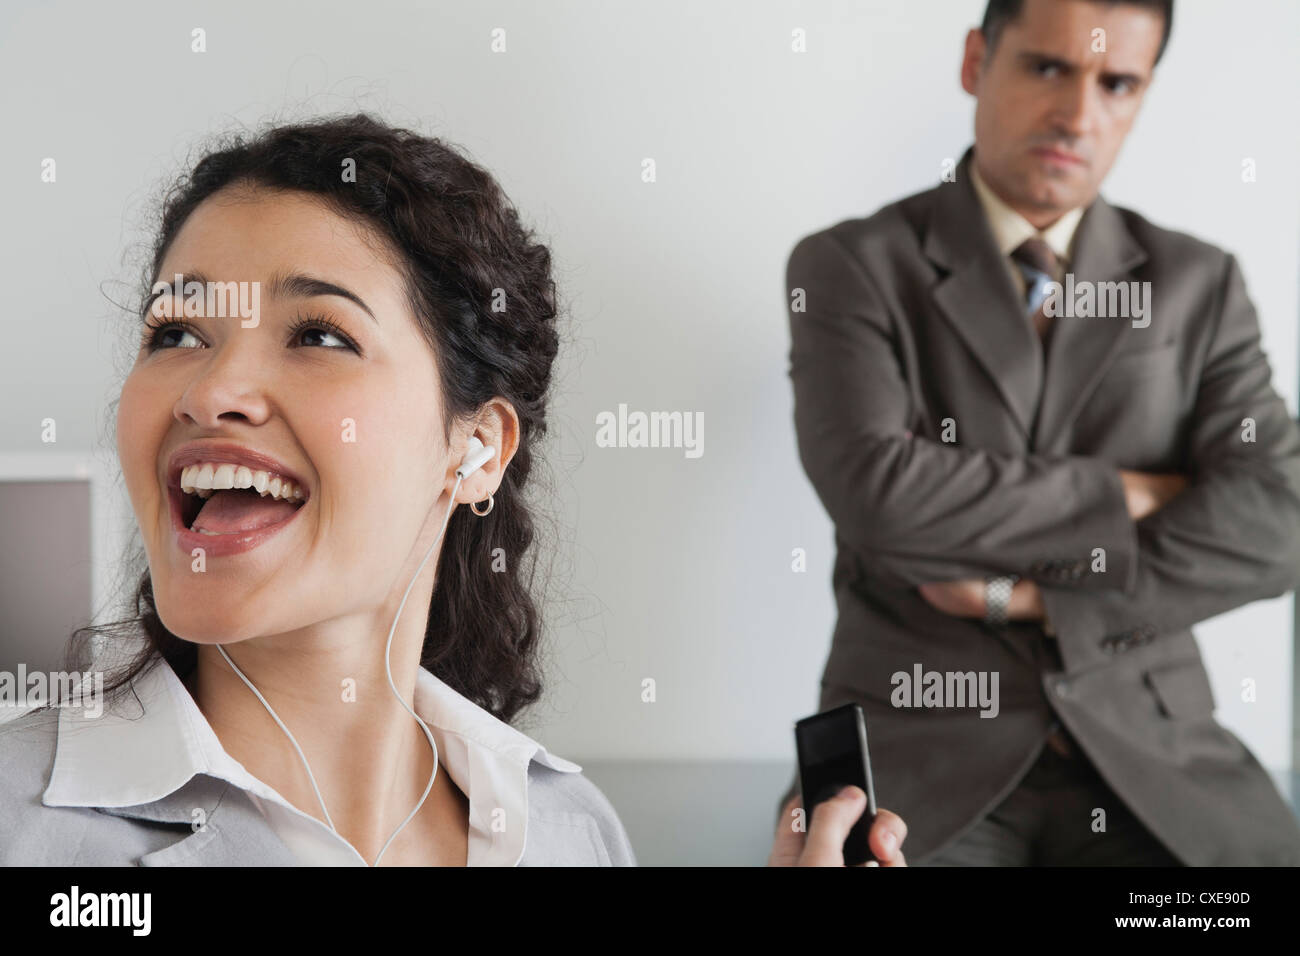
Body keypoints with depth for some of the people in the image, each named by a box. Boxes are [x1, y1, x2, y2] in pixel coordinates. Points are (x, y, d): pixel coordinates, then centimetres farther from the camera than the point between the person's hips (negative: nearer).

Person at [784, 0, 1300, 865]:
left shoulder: (1198, 284, 9)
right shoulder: (851, 267, 0)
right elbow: (878, 494, -15)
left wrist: (1037, 596, -10)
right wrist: (1122, 496, -7)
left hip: (1145, 735, 4)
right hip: (919, 741, -3)